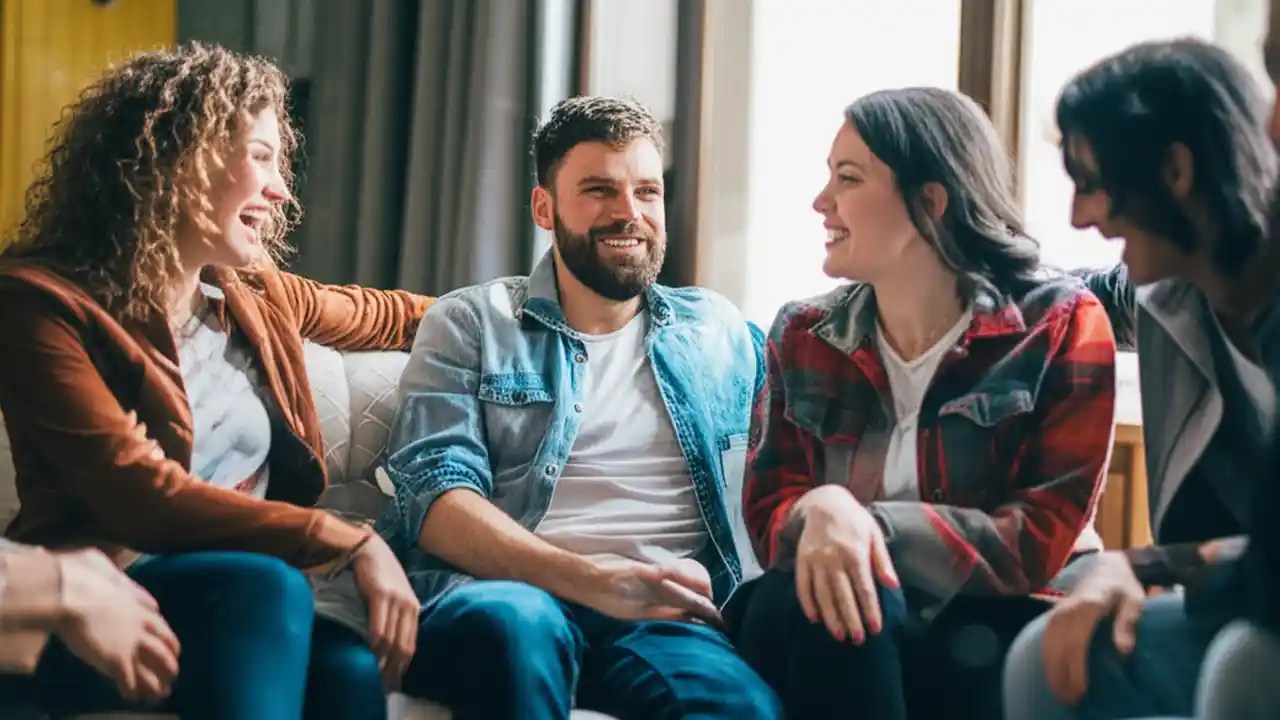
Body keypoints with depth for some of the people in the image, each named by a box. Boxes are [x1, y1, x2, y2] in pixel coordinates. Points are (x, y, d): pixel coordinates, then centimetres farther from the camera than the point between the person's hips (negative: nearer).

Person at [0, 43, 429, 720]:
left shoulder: (255, 294, 13)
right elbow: (143, 497, -20)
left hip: (240, 602, 5)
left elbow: (382, 316, 35)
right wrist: (349, 543, -24)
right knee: (263, 584, -36)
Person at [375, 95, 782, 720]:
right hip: (504, 591, 0)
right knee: (514, 621, -38)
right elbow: (436, 493, -2)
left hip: (665, 617, 1)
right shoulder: (470, 324, 11)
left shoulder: (717, 332, 21)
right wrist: (590, 579, -17)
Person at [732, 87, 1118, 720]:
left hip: (1001, 626, -3)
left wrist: (874, 528, -24)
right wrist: (819, 513, -24)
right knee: (832, 595, -32)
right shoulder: (803, 335, 8)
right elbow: (769, 512, 2)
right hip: (833, 641, 3)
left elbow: (1043, 540, -10)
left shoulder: (1059, 326, -3)